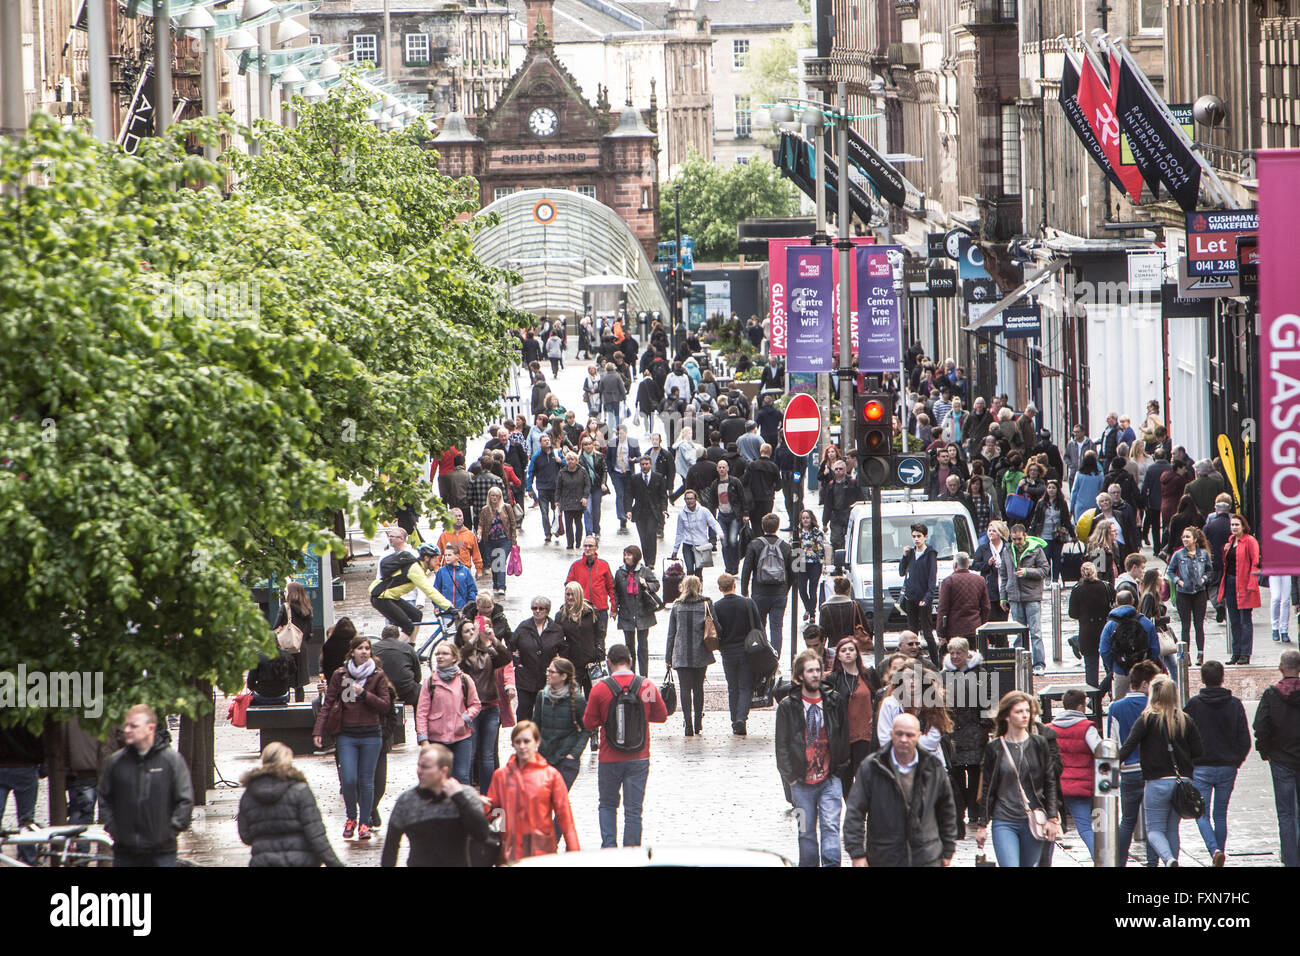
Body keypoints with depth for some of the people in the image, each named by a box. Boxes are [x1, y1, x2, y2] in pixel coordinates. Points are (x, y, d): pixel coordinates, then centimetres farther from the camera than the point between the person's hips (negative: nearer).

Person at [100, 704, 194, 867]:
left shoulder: (172, 760, -3)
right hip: (125, 851, 3)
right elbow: (104, 798, 15)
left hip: (162, 849, -3)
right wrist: (110, 826, 5)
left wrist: (172, 828, -7)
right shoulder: (116, 761, 5)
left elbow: (185, 800, -1)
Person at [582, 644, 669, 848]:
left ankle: (609, 846, 1)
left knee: (607, 805, 17)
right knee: (633, 810, 6)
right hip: (638, 759, 1)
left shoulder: (600, 689, -10)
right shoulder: (646, 687, -6)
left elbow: (589, 723, -5)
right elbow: (661, 715, 5)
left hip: (609, 760, -1)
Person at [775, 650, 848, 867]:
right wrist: (789, 776, -4)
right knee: (806, 832, 7)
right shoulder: (788, 707, 2)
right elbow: (782, 745, 3)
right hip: (802, 781, 0)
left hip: (829, 778, 0)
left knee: (830, 826, -11)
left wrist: (840, 765, 6)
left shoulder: (834, 701, 6)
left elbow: (843, 735, 13)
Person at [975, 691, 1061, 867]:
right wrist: (983, 825, 6)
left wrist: (1052, 819, 1)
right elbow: (987, 791, 7)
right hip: (1004, 822, -2)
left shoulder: (1039, 744, 5)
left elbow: (1050, 784, 7)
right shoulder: (995, 749, 2)